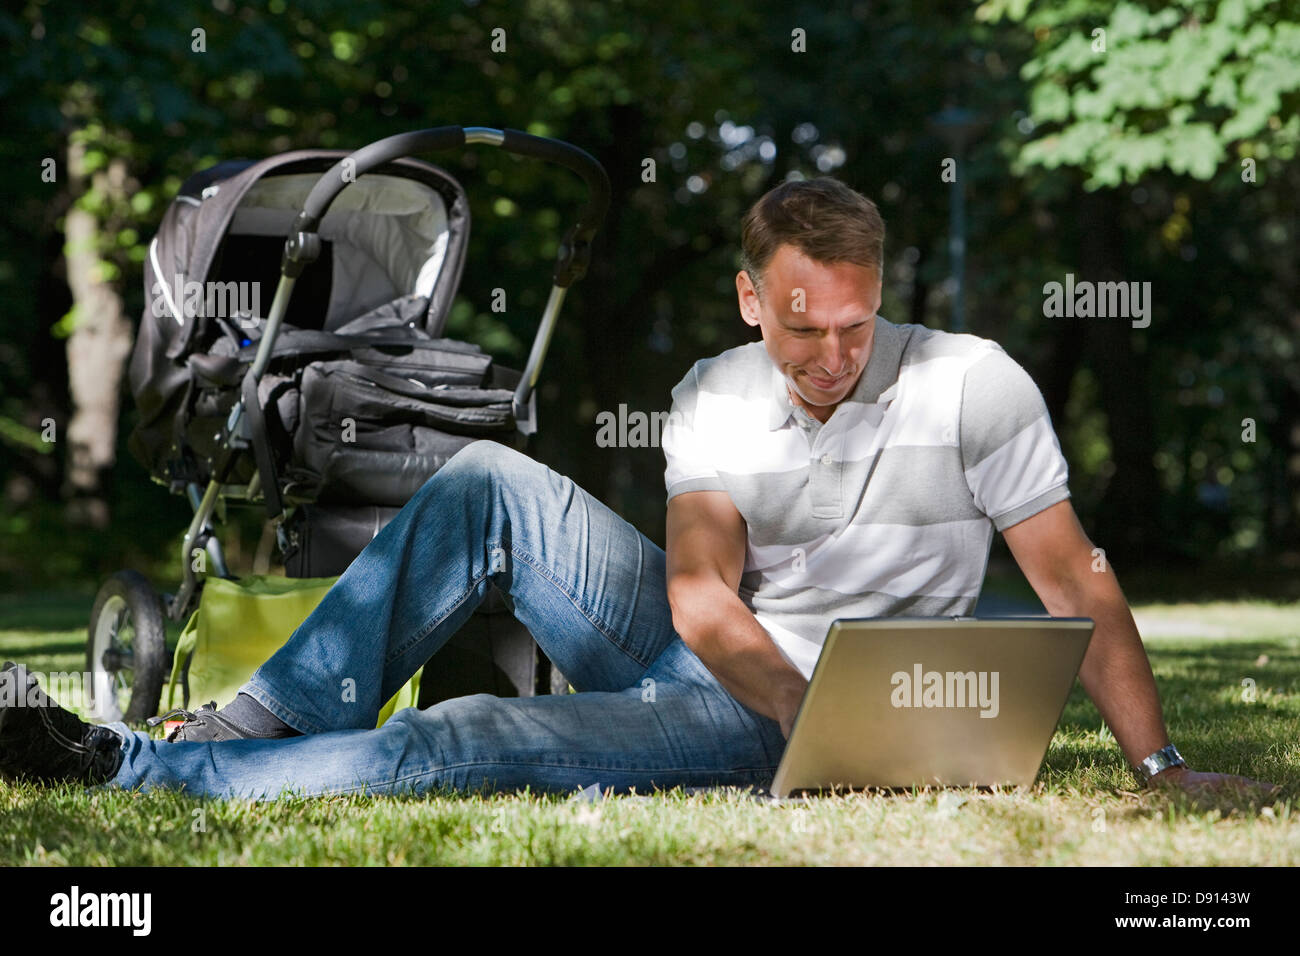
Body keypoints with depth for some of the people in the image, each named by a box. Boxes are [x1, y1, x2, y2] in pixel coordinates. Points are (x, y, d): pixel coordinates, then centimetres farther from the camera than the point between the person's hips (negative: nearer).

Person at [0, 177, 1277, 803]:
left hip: (771, 727, -5)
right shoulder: (714, 399, 0)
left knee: (444, 746, -21)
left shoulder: (971, 385, -12)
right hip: (692, 650, 5)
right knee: (486, 483, -10)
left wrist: (1157, 764, -18)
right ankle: (263, 727, -8)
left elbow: (1078, 589, -10)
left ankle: (130, 770, -10)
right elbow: (702, 592, -12)